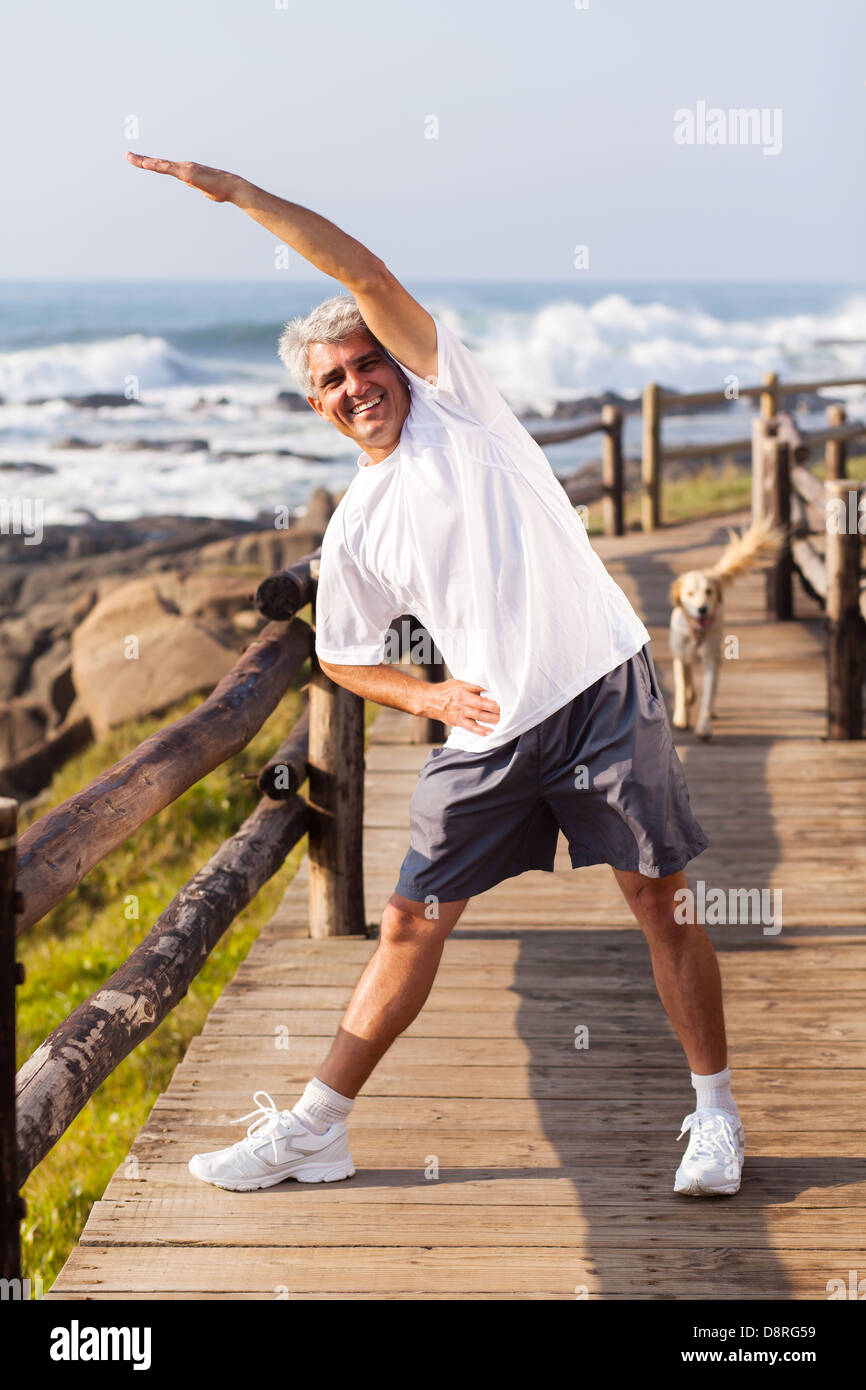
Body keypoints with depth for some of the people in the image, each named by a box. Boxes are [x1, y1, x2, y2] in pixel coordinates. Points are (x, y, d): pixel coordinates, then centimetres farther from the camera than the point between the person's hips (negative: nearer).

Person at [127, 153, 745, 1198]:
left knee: (659, 900, 0)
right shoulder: (354, 530, 9)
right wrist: (431, 697, 0)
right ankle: (314, 1130, 14)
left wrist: (238, 191, -10)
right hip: (489, 730, 4)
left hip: (601, 687, -3)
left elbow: (367, 273, -9)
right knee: (412, 923, 5)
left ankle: (714, 1115, 16)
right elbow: (342, 658, 19)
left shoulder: (453, 398, 1)